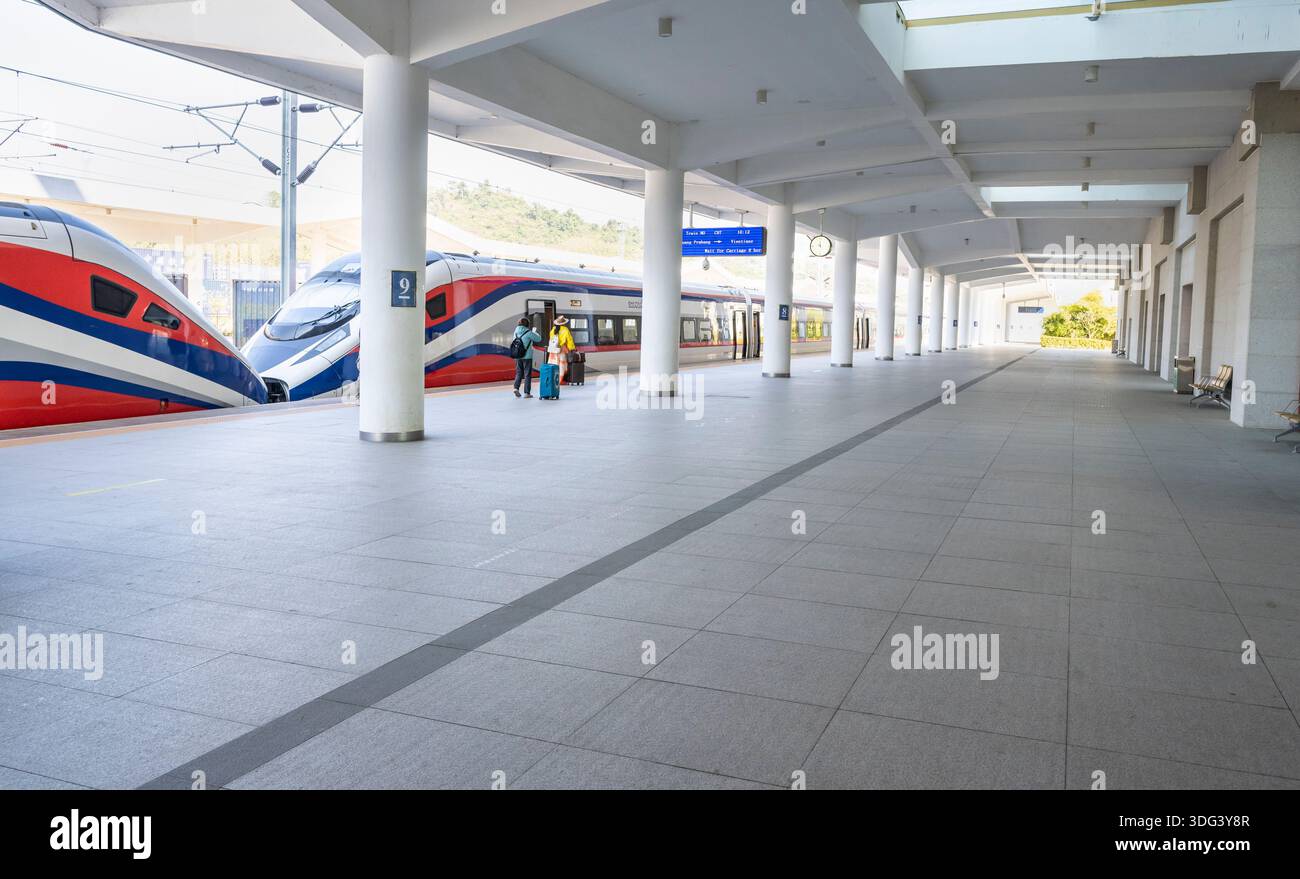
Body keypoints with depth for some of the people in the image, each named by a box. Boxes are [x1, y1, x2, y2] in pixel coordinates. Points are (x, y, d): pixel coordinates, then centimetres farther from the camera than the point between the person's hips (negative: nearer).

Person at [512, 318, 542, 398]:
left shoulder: (516, 332, 3)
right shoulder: (528, 333, -13)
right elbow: (538, 339, -3)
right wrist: (534, 331, 14)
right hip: (527, 356, -5)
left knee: (519, 373, 16)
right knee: (527, 374, 4)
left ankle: (516, 387, -3)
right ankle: (527, 392, 5)